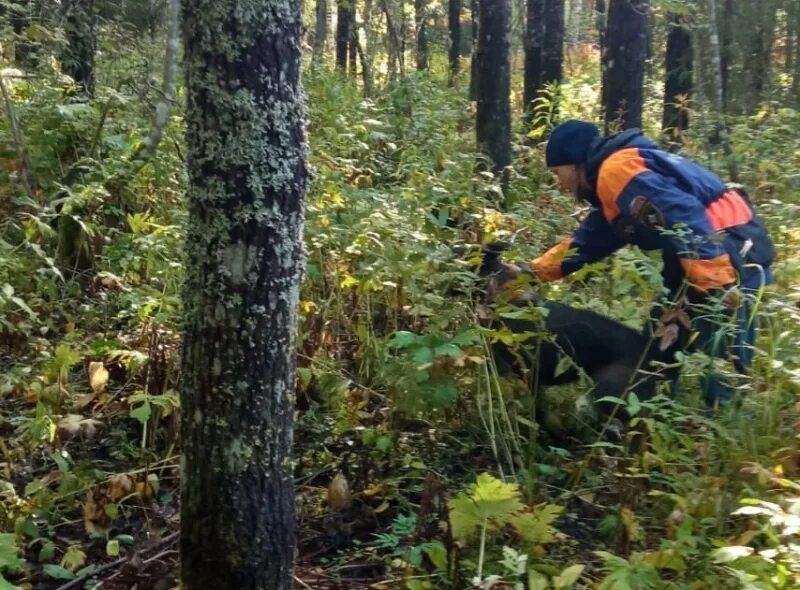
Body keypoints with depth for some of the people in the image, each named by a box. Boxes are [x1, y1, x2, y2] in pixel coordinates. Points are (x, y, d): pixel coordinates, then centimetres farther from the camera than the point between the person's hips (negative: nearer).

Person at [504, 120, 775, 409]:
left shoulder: (617, 169, -14)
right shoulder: (609, 185, 19)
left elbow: (683, 217, -25)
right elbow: (585, 242, 27)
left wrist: (717, 286, -28)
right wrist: (530, 271, 23)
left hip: (733, 250, -11)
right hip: (713, 256, 11)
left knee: (723, 360, -10)